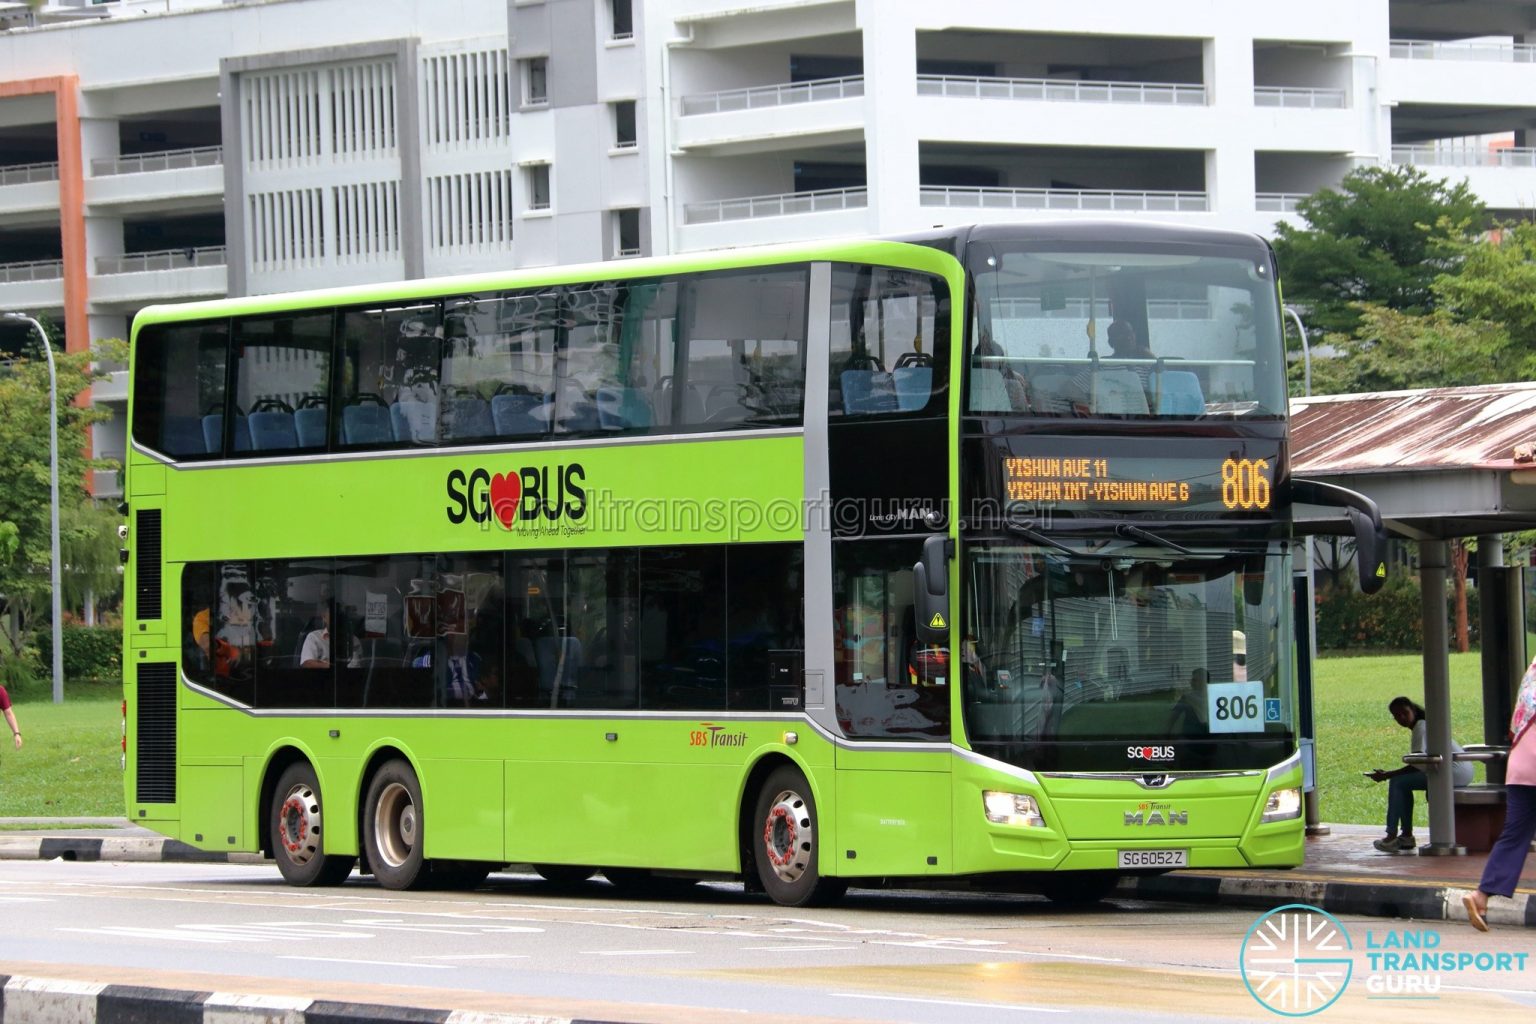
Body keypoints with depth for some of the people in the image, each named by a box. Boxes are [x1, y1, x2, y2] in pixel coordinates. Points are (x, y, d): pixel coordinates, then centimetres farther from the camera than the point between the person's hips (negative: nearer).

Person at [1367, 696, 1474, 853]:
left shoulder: (1421, 727, -10)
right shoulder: (1424, 725, 20)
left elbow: (1416, 765, -16)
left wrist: (1386, 775, -12)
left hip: (1456, 772, -10)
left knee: (1397, 783, -10)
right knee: (1404, 783, 20)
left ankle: (1391, 836, -10)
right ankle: (1406, 835, 15)